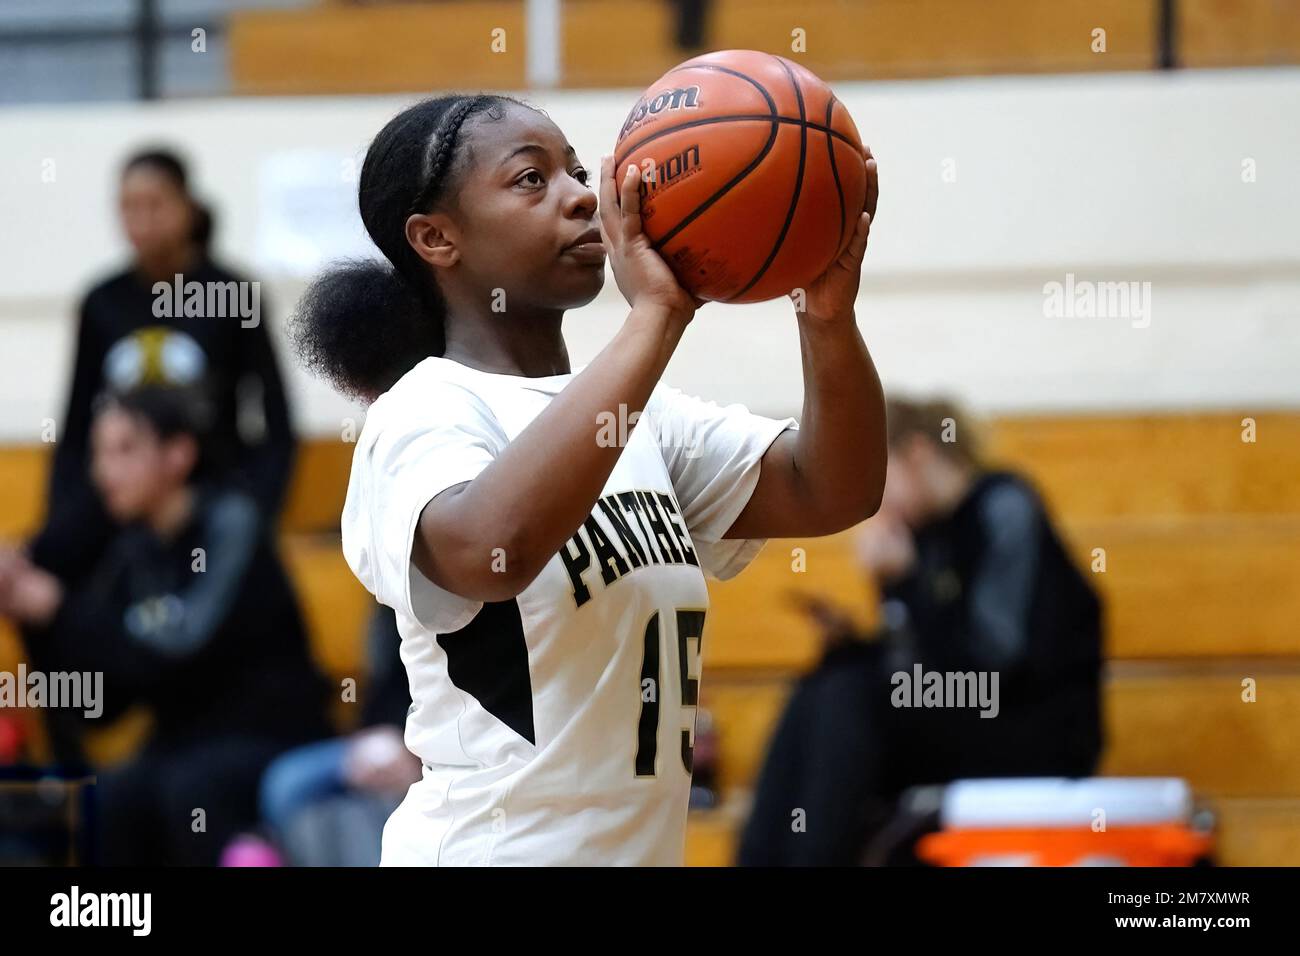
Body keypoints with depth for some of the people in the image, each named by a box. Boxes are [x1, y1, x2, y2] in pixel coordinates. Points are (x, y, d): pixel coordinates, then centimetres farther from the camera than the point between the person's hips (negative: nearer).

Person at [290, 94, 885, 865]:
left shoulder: (639, 413, 10)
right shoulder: (425, 415, -13)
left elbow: (830, 493, -1)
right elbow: (491, 549, -34)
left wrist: (829, 313, -18)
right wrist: (655, 316, -33)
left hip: (643, 843, 8)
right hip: (496, 844, -7)